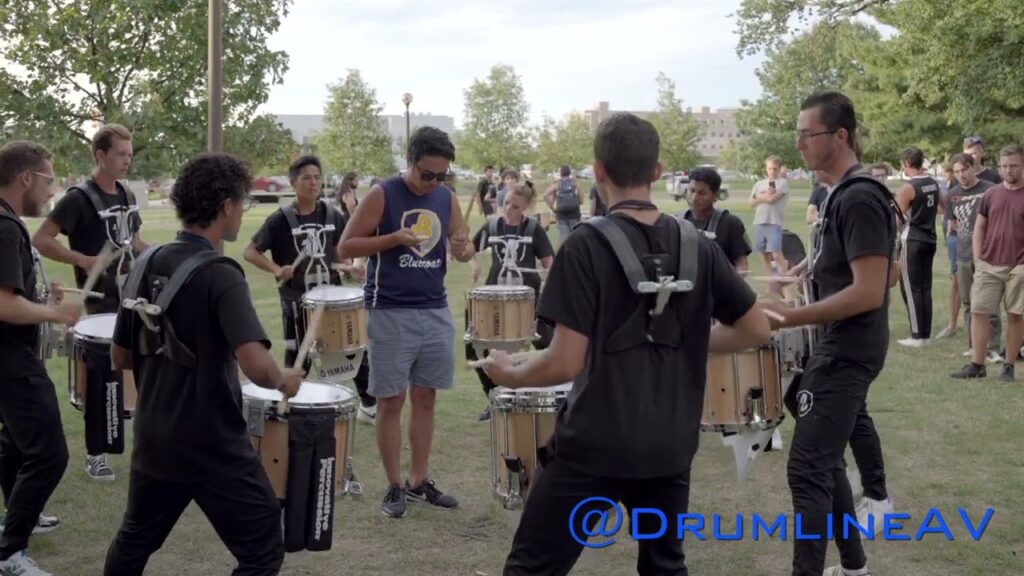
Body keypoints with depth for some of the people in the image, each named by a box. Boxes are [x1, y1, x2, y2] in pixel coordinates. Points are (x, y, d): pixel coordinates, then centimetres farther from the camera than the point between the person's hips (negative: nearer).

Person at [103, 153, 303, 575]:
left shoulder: (146, 265, 3)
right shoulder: (219, 275, -19)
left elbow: (121, 357, 11)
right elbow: (255, 366, -30)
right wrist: (284, 381, -11)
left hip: (154, 440, 8)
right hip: (214, 447, -8)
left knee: (134, 541, 27)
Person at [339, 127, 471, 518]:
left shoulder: (448, 199, 7)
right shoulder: (381, 196, -7)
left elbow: (462, 250, 15)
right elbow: (345, 247, -7)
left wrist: (461, 247, -10)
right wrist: (395, 239, -20)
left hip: (436, 312, 5)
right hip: (390, 314, -5)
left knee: (426, 398, 9)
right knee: (391, 401, 2)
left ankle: (420, 481, 20)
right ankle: (394, 486, 12)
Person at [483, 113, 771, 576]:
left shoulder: (587, 245, -14)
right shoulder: (696, 245, 1)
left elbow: (566, 363, -17)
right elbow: (756, 330, 6)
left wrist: (509, 375, 1)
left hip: (593, 444, -5)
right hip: (670, 445, 5)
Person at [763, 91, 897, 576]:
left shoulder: (859, 198, -19)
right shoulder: (841, 193, 12)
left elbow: (869, 292, -24)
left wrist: (792, 317, -22)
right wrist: (802, 304, 16)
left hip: (846, 351, -10)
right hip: (837, 347, 10)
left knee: (807, 470, -8)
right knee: (825, 462, 18)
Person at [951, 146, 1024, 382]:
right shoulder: (991, 194, 8)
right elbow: (979, 227, 13)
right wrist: (977, 258, 4)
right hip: (988, 265, 3)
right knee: (978, 312, 0)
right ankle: (977, 364, 8)